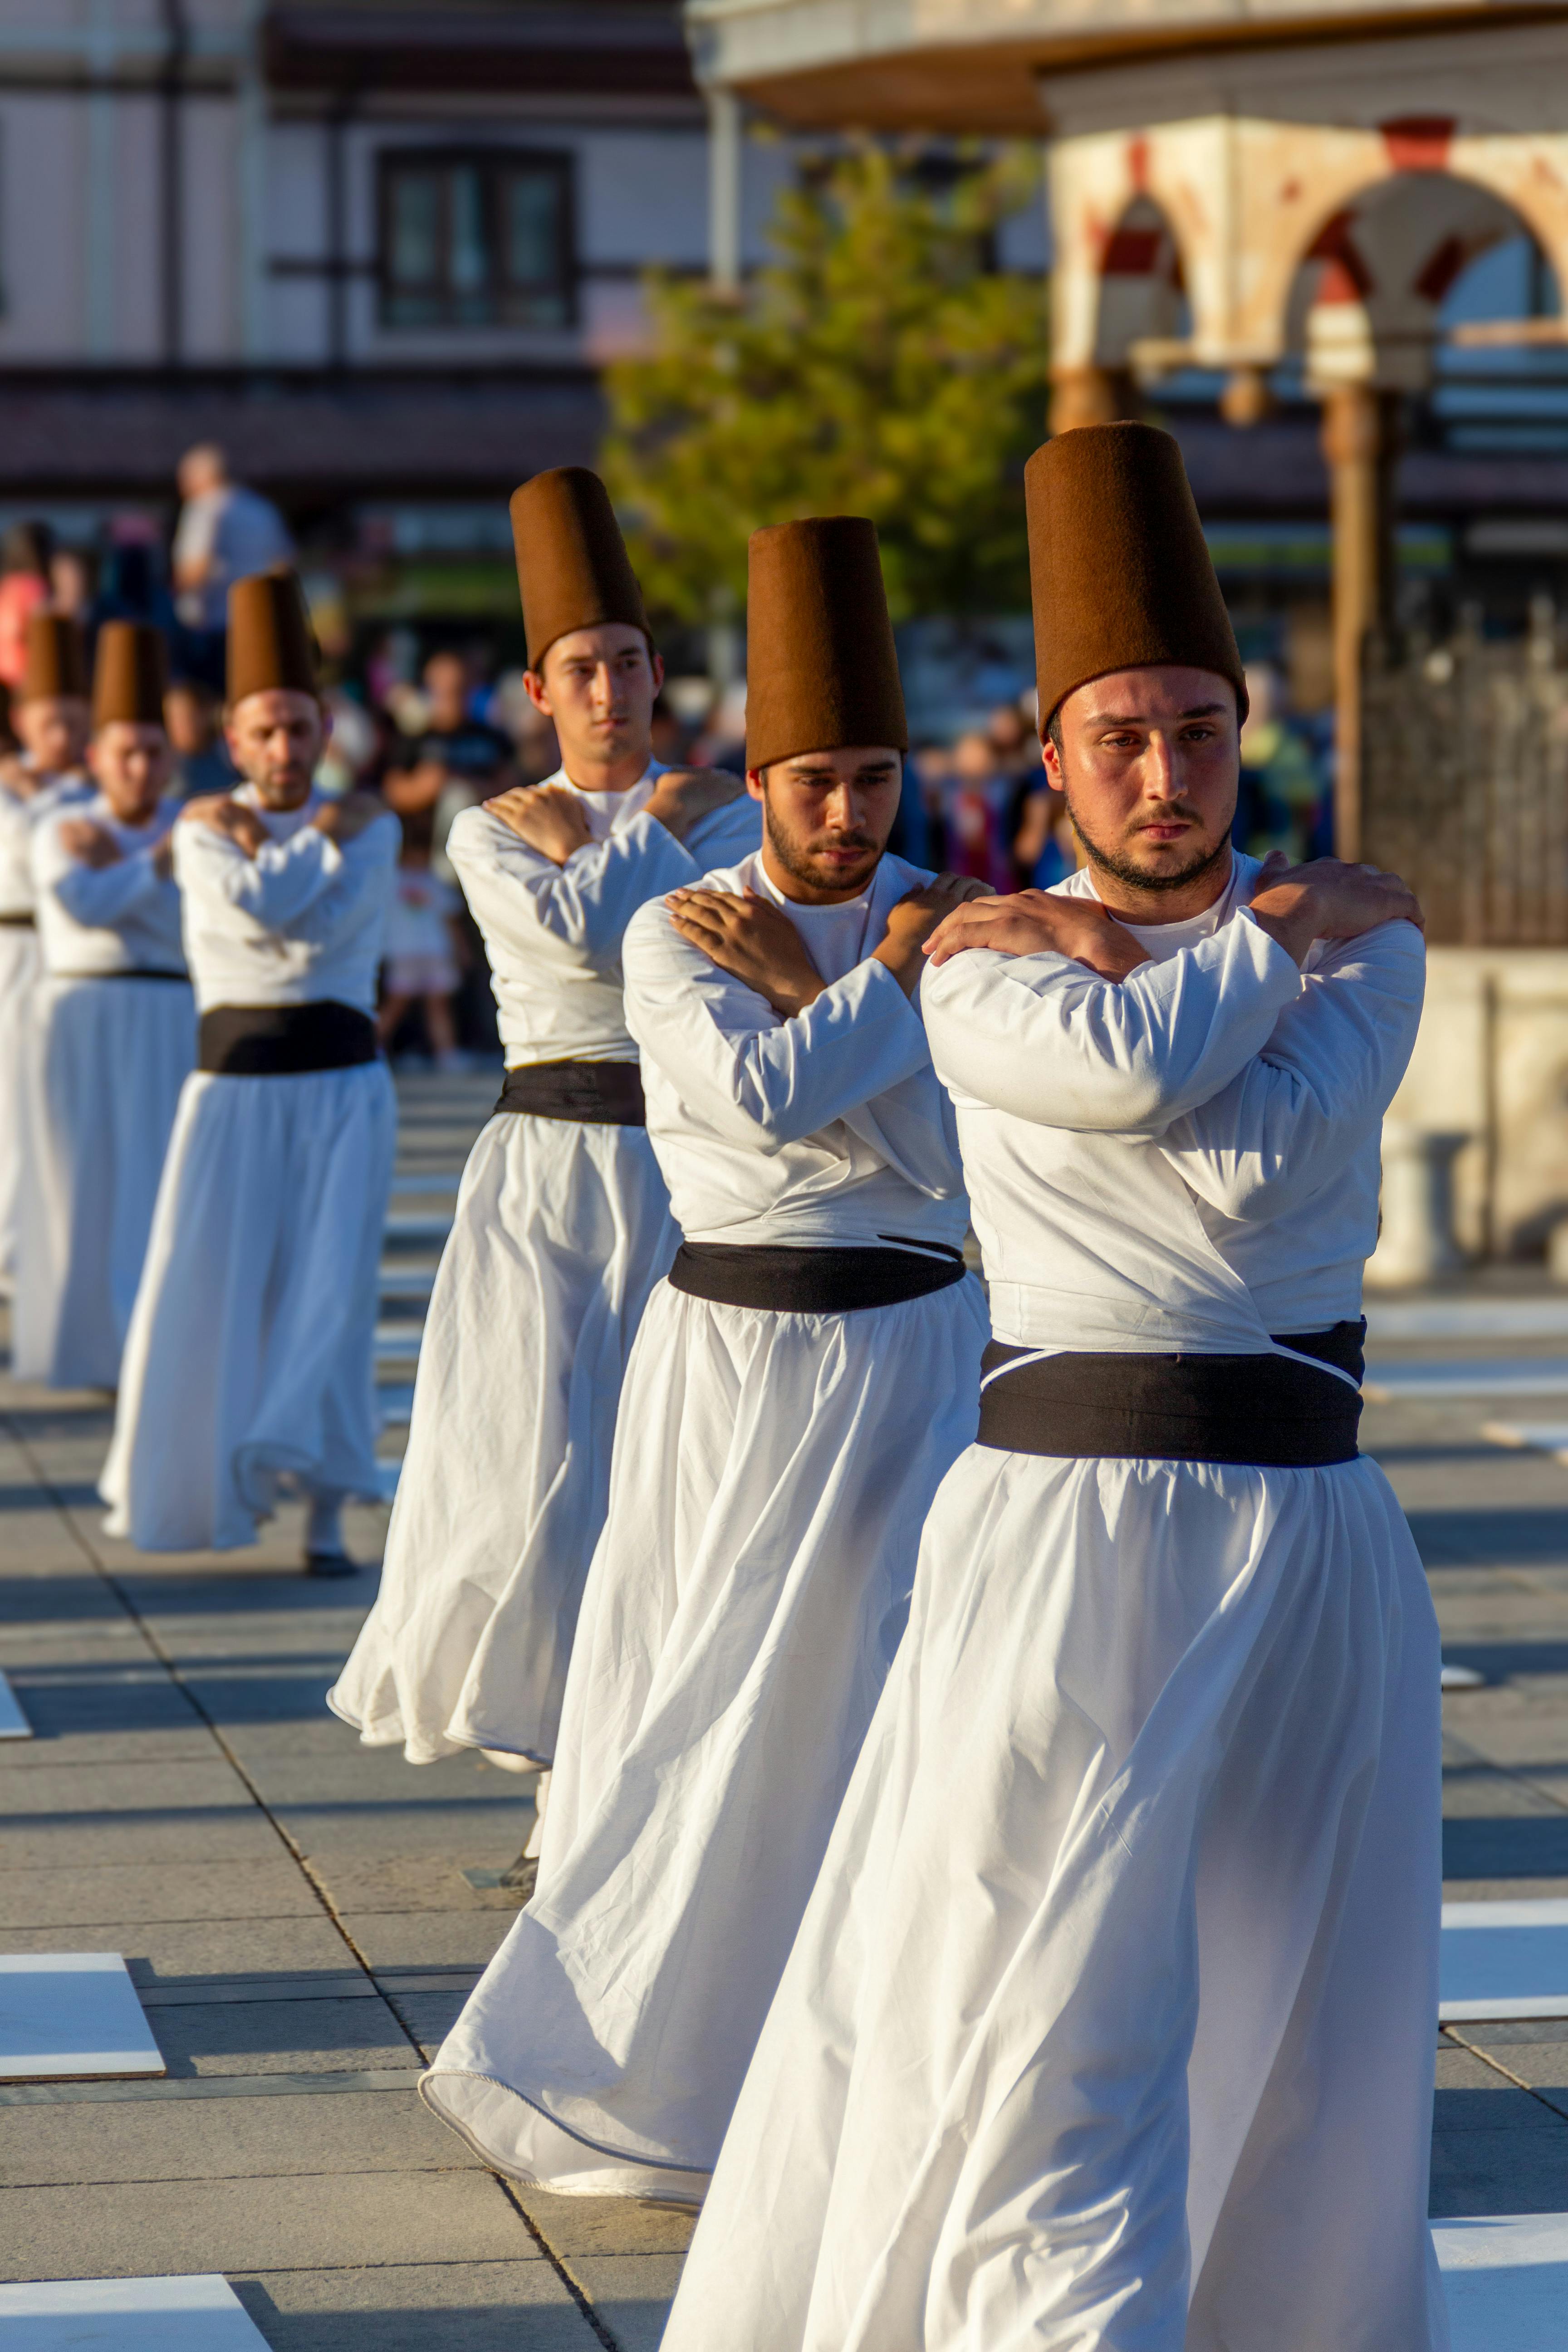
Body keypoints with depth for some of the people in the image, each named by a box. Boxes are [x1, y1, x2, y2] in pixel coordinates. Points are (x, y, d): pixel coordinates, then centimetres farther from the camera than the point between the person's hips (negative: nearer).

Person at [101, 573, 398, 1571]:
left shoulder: (372, 828, 5)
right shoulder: (203, 829, 6)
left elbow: (325, 926, -13)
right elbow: (255, 908, -14)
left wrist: (262, 852, -4)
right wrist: (325, 834, -3)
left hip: (342, 1086, -1)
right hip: (235, 1086, 1)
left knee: (331, 1290, -10)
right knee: (214, 1291, -1)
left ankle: (327, 1514, -11)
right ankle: (208, 1479, 20)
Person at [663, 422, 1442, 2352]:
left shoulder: (1362, 941, 6)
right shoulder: (983, 970, 1)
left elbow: (1263, 1157, -12)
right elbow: (1138, 1075, -20)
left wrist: (1100, 950, -5)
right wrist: (1273, 933, -5)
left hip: (1306, 1541, 3)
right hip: (1059, 1537, -2)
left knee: (1306, 2034, 12)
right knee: (1040, 2010, -7)